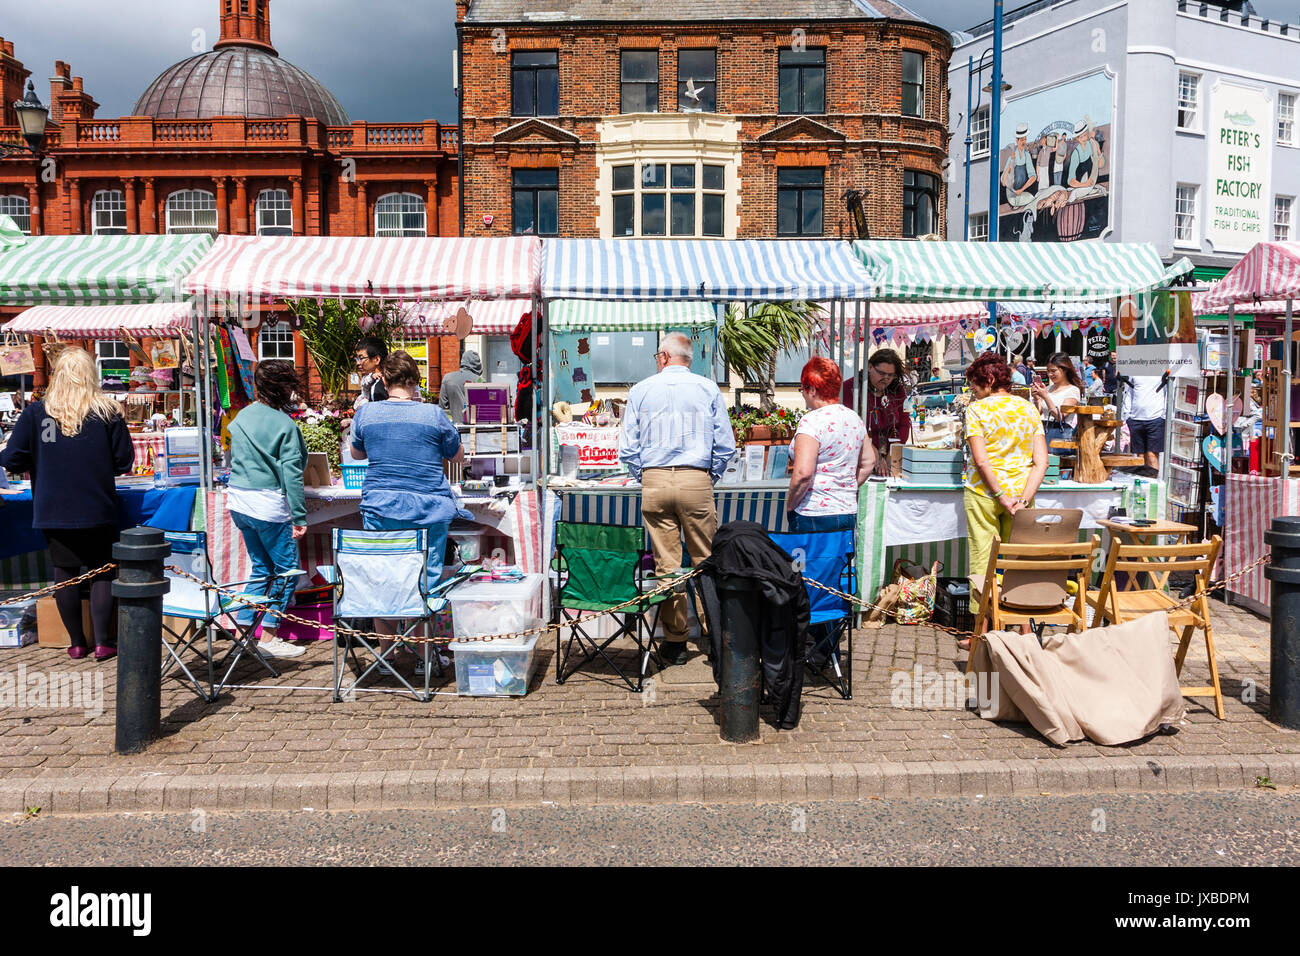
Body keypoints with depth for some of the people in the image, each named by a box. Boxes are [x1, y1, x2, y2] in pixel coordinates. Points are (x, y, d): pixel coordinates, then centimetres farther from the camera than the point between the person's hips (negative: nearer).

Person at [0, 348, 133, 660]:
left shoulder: (36, 412, -6)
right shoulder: (108, 412, -7)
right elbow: (124, 461, -3)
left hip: (54, 511, 1)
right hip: (98, 510, 0)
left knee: (65, 572, 12)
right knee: (101, 572, 11)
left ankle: (76, 643, 19)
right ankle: (102, 642, 10)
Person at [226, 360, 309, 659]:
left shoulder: (242, 416, 8)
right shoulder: (285, 425, -14)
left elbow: (234, 459, 17)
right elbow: (291, 474, -16)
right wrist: (299, 516, -14)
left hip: (239, 503, 8)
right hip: (269, 506, -8)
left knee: (261, 568, 19)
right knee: (287, 570, 4)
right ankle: (269, 637, 5)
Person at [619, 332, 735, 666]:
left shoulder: (641, 390, 5)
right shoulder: (708, 389, 4)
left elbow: (627, 448, 4)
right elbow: (726, 445, 2)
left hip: (654, 481, 1)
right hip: (697, 480, 0)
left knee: (665, 564, 4)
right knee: (706, 561, 7)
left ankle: (674, 641, 10)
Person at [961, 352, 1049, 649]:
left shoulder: (977, 409, -6)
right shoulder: (1029, 409, 8)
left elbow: (980, 459, -15)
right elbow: (1041, 460, 0)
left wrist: (1001, 497, -12)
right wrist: (1023, 498, -7)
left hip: (983, 491, -4)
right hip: (1021, 489, 4)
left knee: (982, 559, 2)